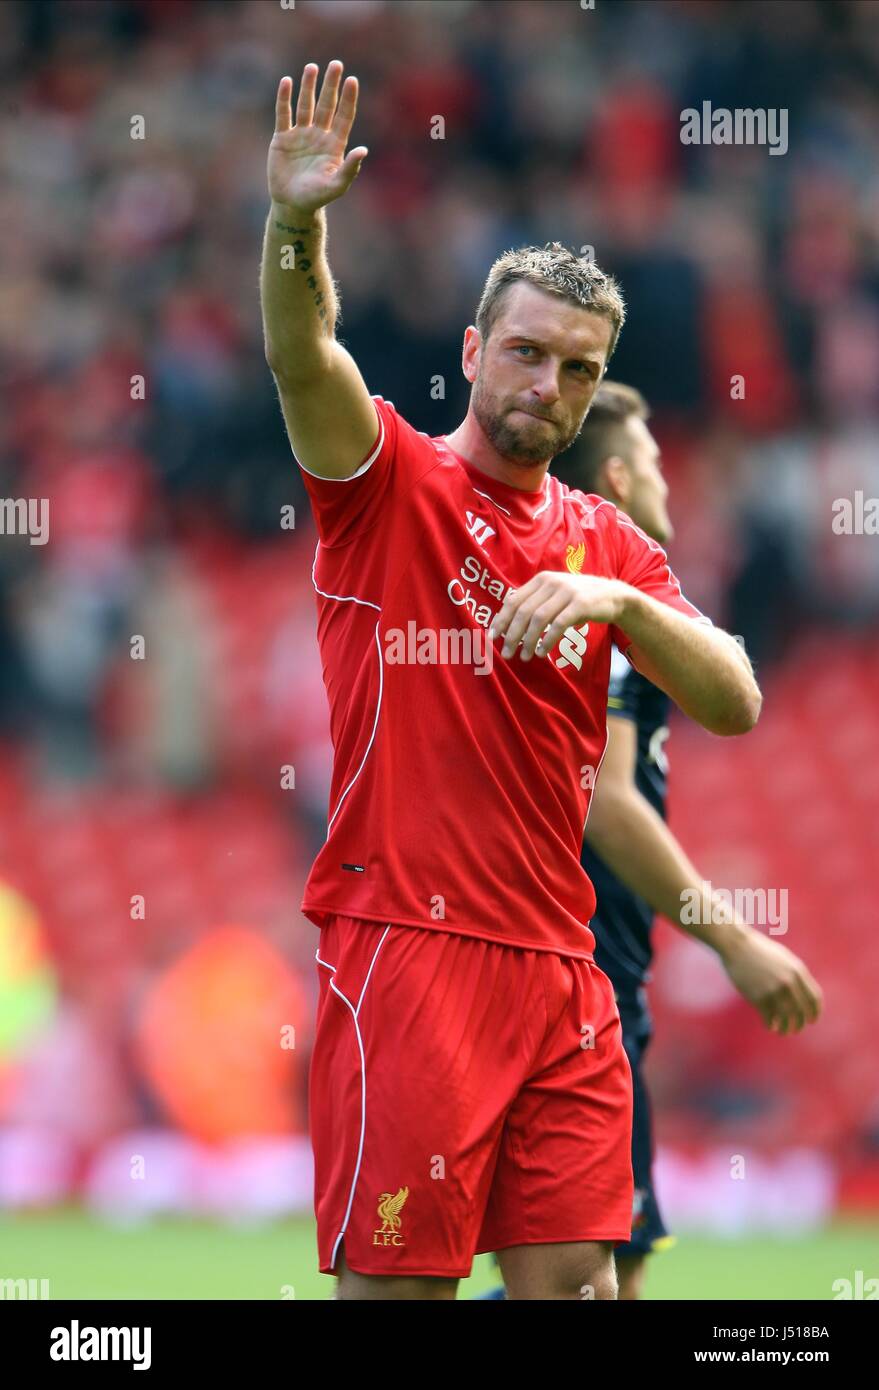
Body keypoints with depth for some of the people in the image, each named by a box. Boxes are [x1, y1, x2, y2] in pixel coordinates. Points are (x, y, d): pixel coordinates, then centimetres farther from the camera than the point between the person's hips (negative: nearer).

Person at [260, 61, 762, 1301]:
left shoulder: (605, 543, 16)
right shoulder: (390, 480, 4)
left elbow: (734, 705, 5)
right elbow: (304, 359, -17)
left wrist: (618, 602, -13)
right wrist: (296, 223, -36)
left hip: (559, 968, 5)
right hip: (405, 954, -5)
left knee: (573, 1278, 3)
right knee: (397, 1280, -7)